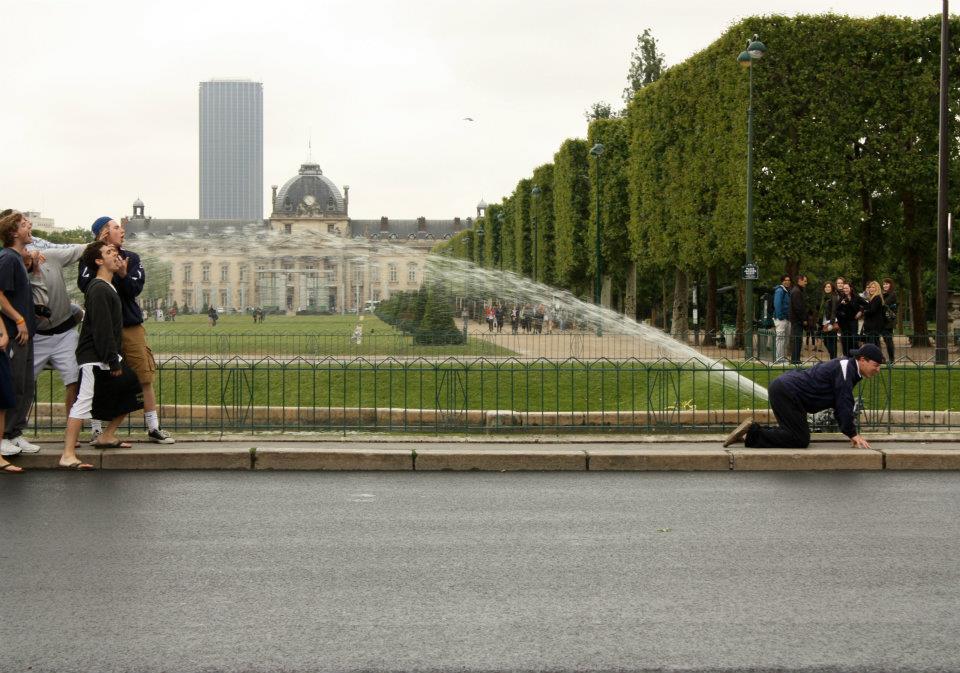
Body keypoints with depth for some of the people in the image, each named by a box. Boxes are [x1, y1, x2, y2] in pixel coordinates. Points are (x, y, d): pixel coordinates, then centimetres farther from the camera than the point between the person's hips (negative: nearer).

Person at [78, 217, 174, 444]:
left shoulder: (131, 258, 8)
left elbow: (135, 289, -3)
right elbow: (84, 285, -16)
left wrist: (123, 275, -23)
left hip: (131, 325, 2)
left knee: (145, 377, 1)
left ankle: (153, 428, 7)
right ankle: (97, 430, 9)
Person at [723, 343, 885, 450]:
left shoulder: (847, 368, 16)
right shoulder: (846, 368, -16)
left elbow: (840, 405, 22)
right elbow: (844, 404, -21)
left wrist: (853, 433, 16)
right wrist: (853, 434, -16)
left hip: (784, 389, 11)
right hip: (785, 392, -11)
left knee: (799, 435, 17)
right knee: (800, 440, -13)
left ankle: (749, 432, 14)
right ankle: (751, 434, -12)